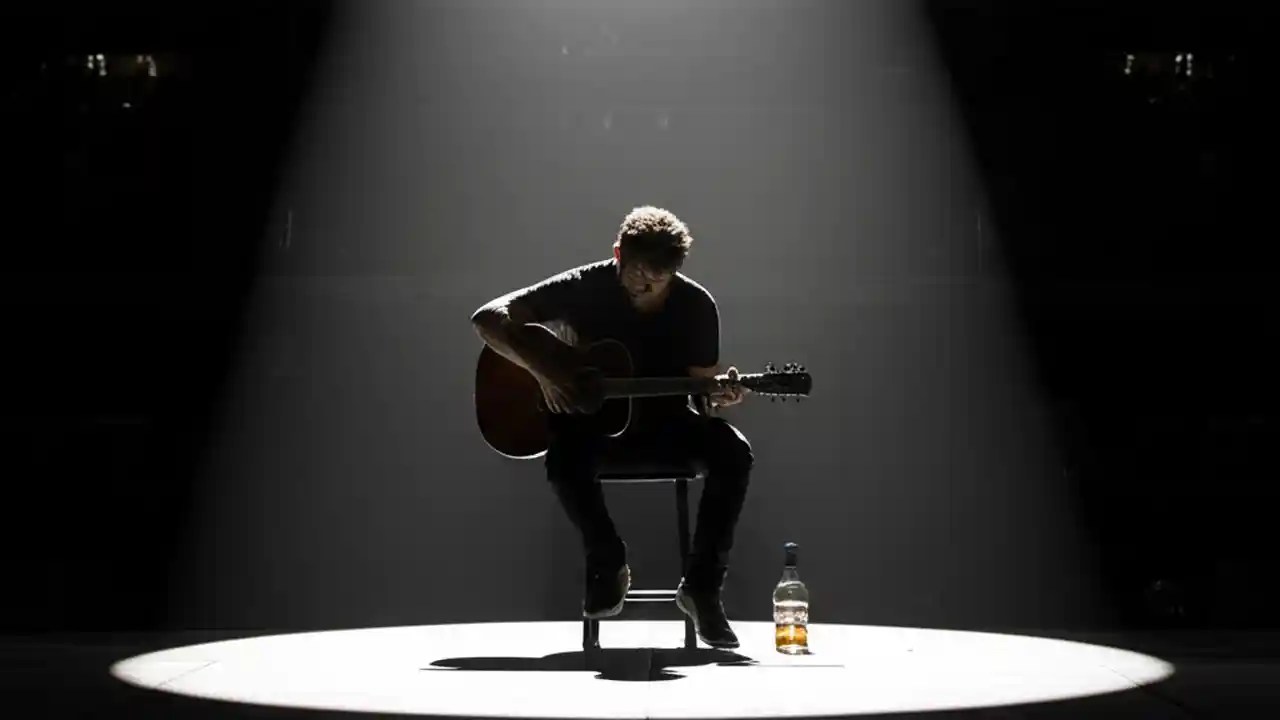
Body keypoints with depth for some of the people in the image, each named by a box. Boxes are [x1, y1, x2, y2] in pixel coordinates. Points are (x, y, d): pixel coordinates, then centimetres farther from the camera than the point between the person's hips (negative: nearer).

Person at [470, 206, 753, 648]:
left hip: (665, 421, 2)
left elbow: (703, 392, -5)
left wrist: (718, 399, -31)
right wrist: (543, 369, -28)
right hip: (591, 418, -1)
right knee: (564, 460, -37)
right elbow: (488, 318, -15)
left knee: (732, 452, -29)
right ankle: (609, 567, -8)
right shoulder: (585, 288, -13)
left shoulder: (695, 306, -9)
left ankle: (701, 586, -15)